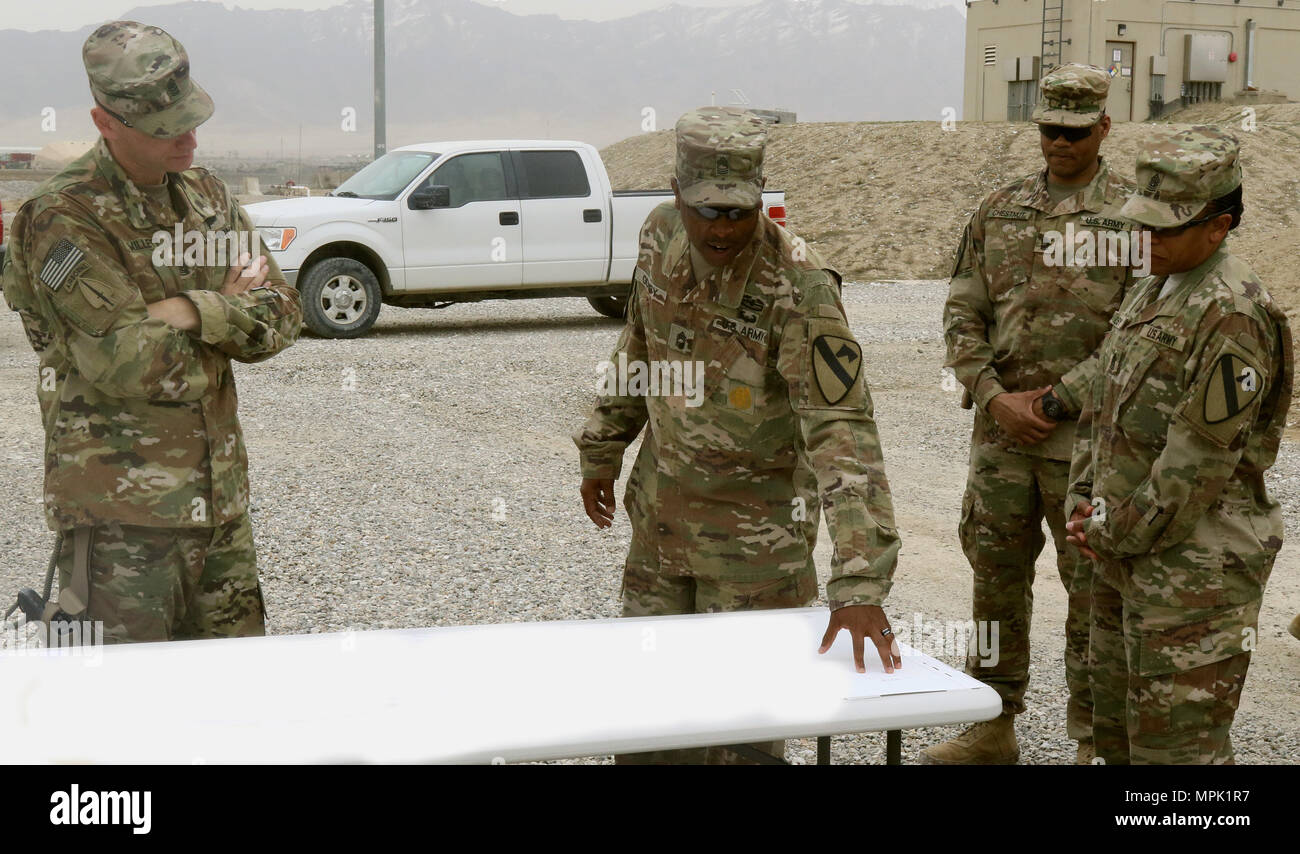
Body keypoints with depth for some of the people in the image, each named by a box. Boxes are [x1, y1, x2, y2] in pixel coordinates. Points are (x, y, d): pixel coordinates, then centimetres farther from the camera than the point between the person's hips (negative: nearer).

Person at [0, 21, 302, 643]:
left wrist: (191, 311, -14)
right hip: (119, 509, -7)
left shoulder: (207, 197, 11)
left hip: (219, 494, 7)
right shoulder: (64, 218, -12)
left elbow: (280, 317, 3)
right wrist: (226, 313, -4)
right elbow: (132, 364, -21)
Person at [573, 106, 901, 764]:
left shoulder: (799, 288, -27)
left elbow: (841, 432, -34)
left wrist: (859, 585, -42)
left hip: (755, 530, -6)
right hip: (660, 510, 6)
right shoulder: (661, 235, -7)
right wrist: (602, 450, 17)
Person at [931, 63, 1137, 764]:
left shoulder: (1135, 218, -4)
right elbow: (962, 314, 7)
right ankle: (992, 729, 25)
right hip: (1000, 433, 4)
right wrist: (995, 397, -7)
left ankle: (1094, 738, 16)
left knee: (1093, 589, 3)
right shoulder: (998, 211, 9)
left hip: (1089, 439, -4)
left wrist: (1055, 399, -12)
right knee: (995, 577, 12)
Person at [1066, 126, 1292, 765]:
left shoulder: (1232, 316, -20)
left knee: (1176, 742, -4)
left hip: (1194, 563, -10)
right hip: (1125, 552, 10)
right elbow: (1104, 404, 17)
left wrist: (1117, 532, -13)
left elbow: (1201, 458, -22)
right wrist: (1086, 497, 5)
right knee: (1116, 725, 21)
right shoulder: (1151, 292, 11)